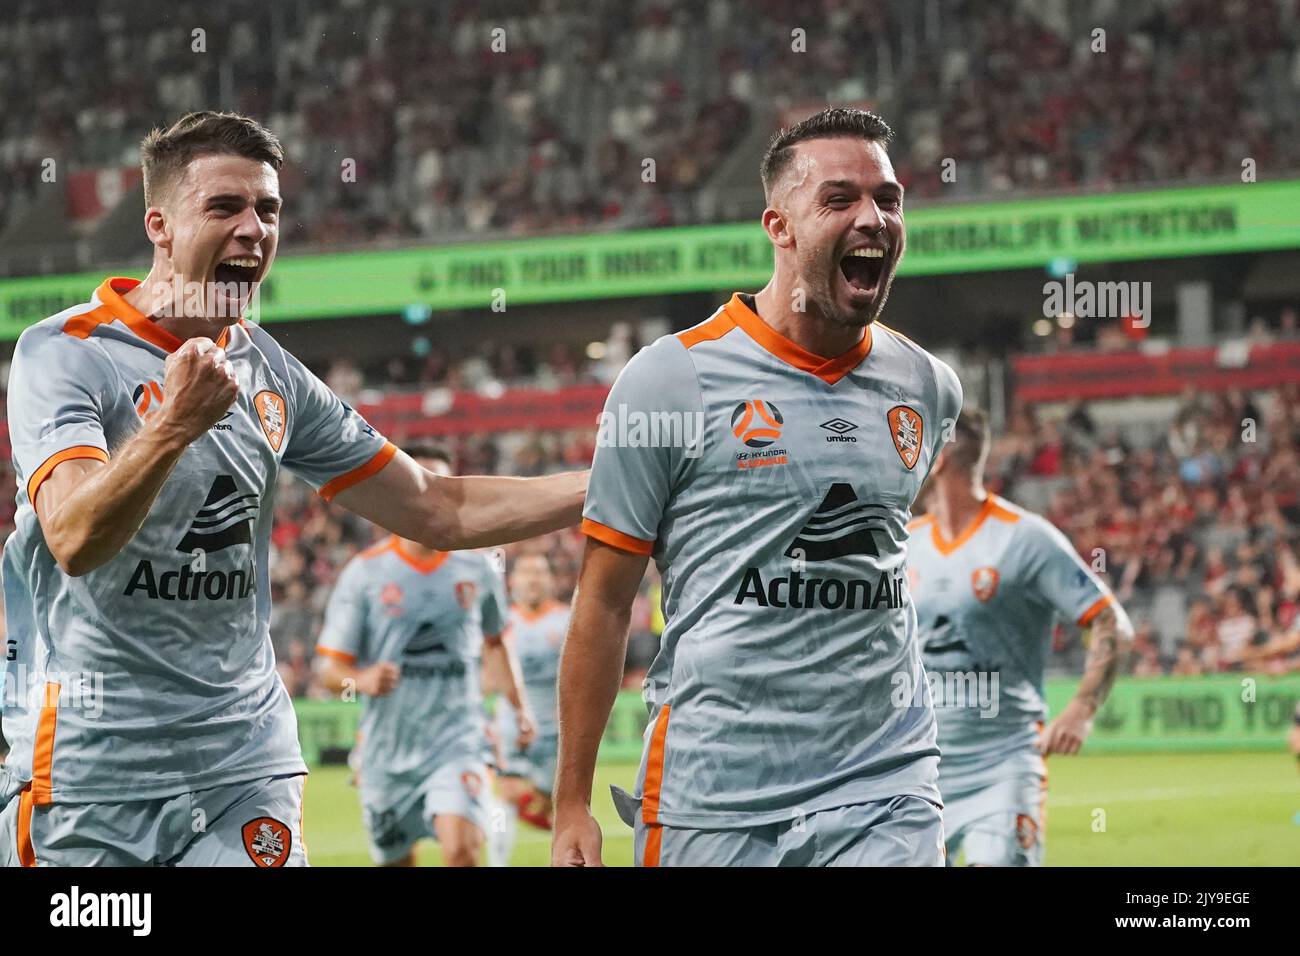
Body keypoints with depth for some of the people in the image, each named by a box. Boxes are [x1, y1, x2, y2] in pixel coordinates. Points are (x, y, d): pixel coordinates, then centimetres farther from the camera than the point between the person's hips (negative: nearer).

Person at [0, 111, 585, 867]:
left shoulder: (268, 371, 11)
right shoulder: (65, 354, -8)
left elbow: (438, 512, 17)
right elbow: (75, 541, -24)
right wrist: (174, 426, -40)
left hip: (246, 763, 5)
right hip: (94, 771, -5)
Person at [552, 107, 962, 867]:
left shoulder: (931, 389, 10)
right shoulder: (670, 378, -3)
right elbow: (606, 602, -1)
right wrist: (573, 806, -2)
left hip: (883, 795, 3)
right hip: (711, 801, -3)